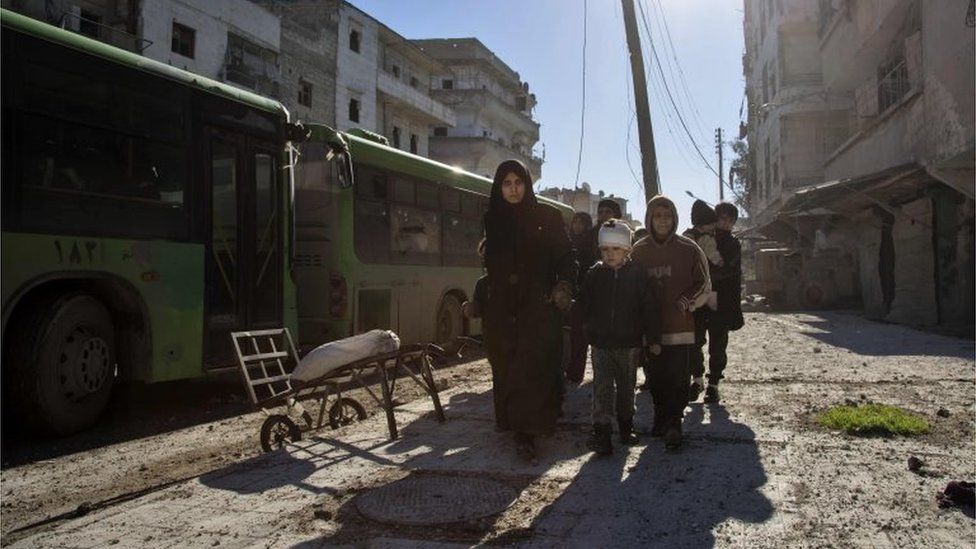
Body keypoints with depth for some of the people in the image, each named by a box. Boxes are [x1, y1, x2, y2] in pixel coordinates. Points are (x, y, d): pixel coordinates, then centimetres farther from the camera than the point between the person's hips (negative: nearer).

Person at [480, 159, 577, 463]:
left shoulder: (546, 216, 4)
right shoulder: (493, 220, 12)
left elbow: (566, 256, 2)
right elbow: (489, 264, 16)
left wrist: (564, 287, -11)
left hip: (539, 305, -3)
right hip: (502, 307, 3)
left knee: (535, 367, -10)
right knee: (507, 368, 1)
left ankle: (526, 431, -8)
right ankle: (523, 429, 10)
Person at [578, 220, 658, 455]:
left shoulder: (637, 274, -5)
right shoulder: (594, 274, 0)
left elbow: (648, 307, -3)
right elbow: (583, 304, 7)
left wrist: (652, 337, -5)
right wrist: (589, 326, -3)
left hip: (629, 343, 0)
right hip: (601, 343, 0)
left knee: (626, 386, 15)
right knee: (602, 386, -5)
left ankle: (625, 427, 32)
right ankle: (601, 432, -5)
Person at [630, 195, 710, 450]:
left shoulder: (688, 249, 1)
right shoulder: (640, 251, 5)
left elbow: (703, 285, 5)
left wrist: (685, 302, -13)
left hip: (680, 327, -2)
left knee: (678, 379, -4)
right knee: (656, 379, 9)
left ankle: (673, 424, 4)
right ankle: (660, 418, 26)